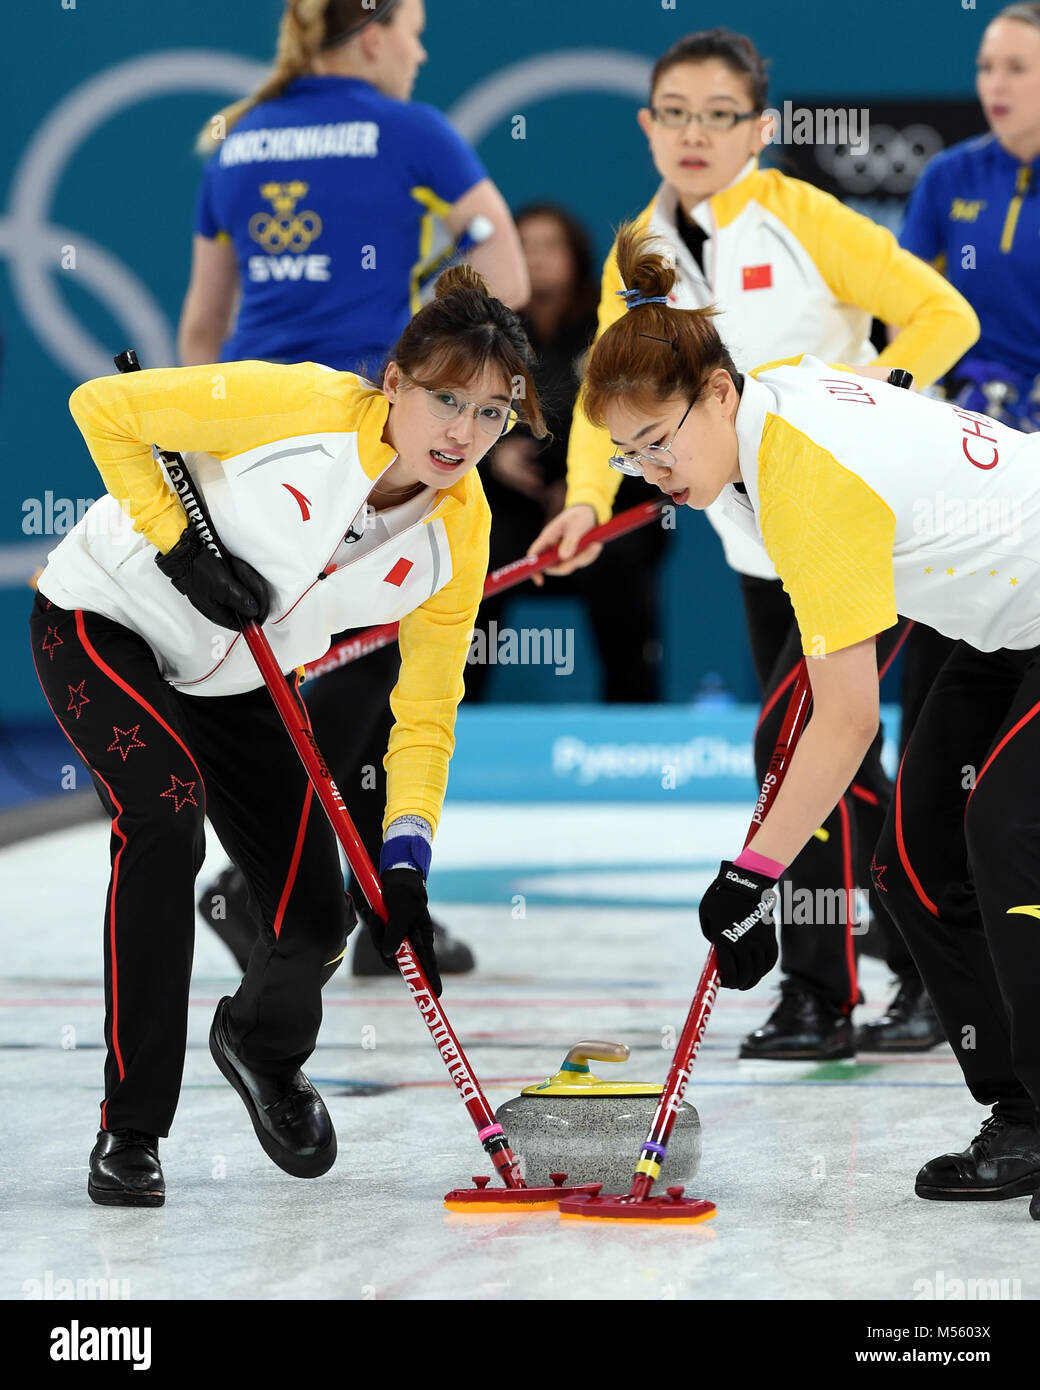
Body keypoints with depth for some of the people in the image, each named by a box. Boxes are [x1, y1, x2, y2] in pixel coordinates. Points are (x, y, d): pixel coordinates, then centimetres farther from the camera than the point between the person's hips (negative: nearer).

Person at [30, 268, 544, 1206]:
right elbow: (105, 408, -23)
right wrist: (178, 544, -25)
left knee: (316, 920, 0)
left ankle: (263, 1042, 39)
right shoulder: (299, 406, -30)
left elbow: (426, 708, -9)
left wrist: (405, 862, -19)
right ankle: (131, 1128, -18)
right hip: (105, 624, -5)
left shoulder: (458, 531, -14)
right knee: (166, 818, -30)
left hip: (237, 677, 5)